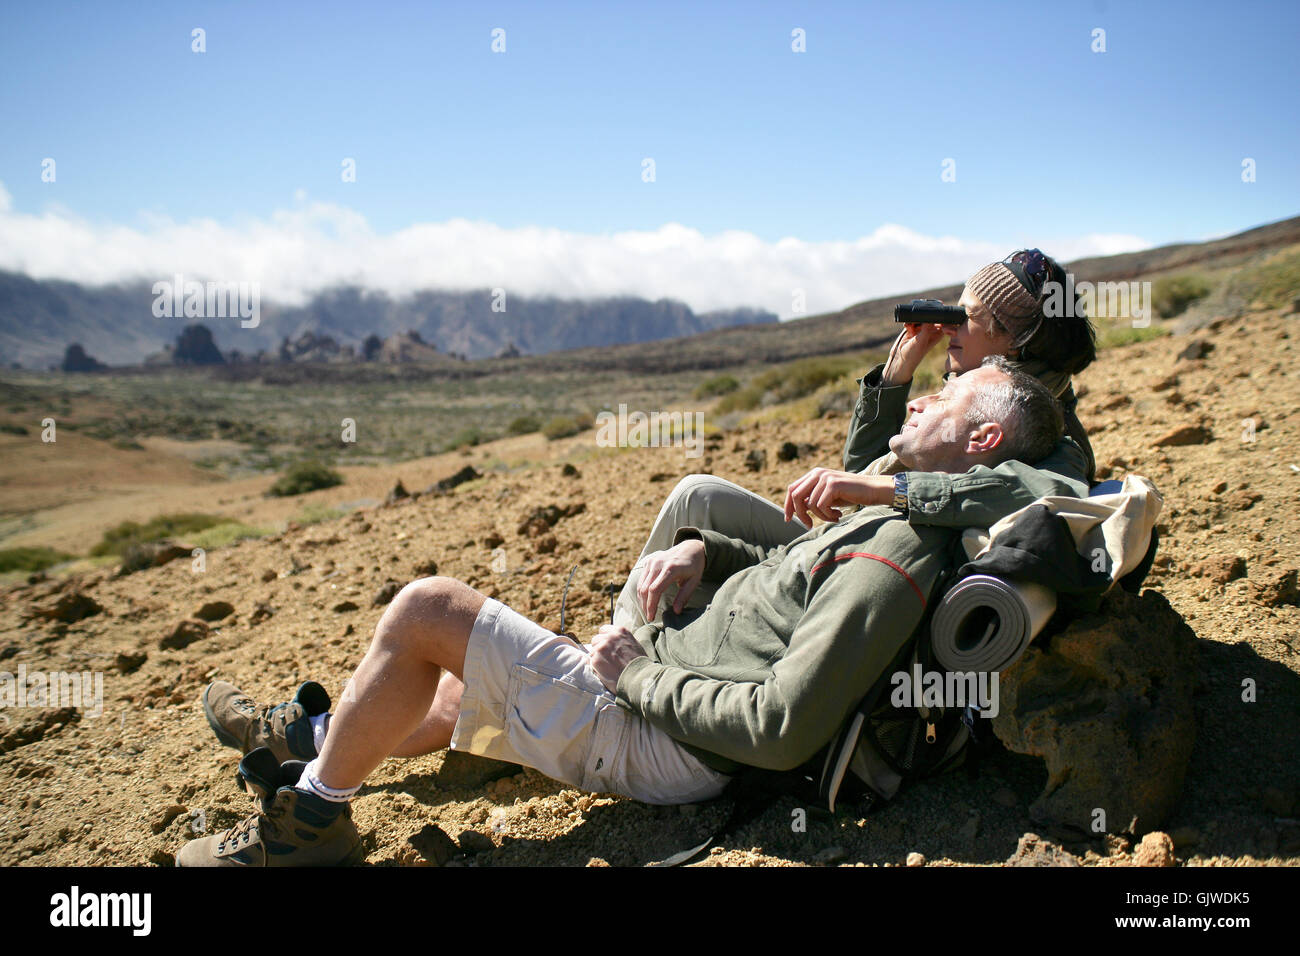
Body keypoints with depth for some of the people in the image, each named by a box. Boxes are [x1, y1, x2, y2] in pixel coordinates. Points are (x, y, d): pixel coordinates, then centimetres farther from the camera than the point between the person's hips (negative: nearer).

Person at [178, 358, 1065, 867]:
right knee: (459, 688, 23)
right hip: (654, 680, 10)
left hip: (651, 740, -9)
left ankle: (311, 817, 9)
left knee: (426, 609, -8)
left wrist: (639, 675, -18)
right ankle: (311, 736, 44)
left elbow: (781, 731, -30)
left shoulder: (892, 565, -23)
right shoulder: (894, 520, 8)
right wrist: (706, 550, 3)